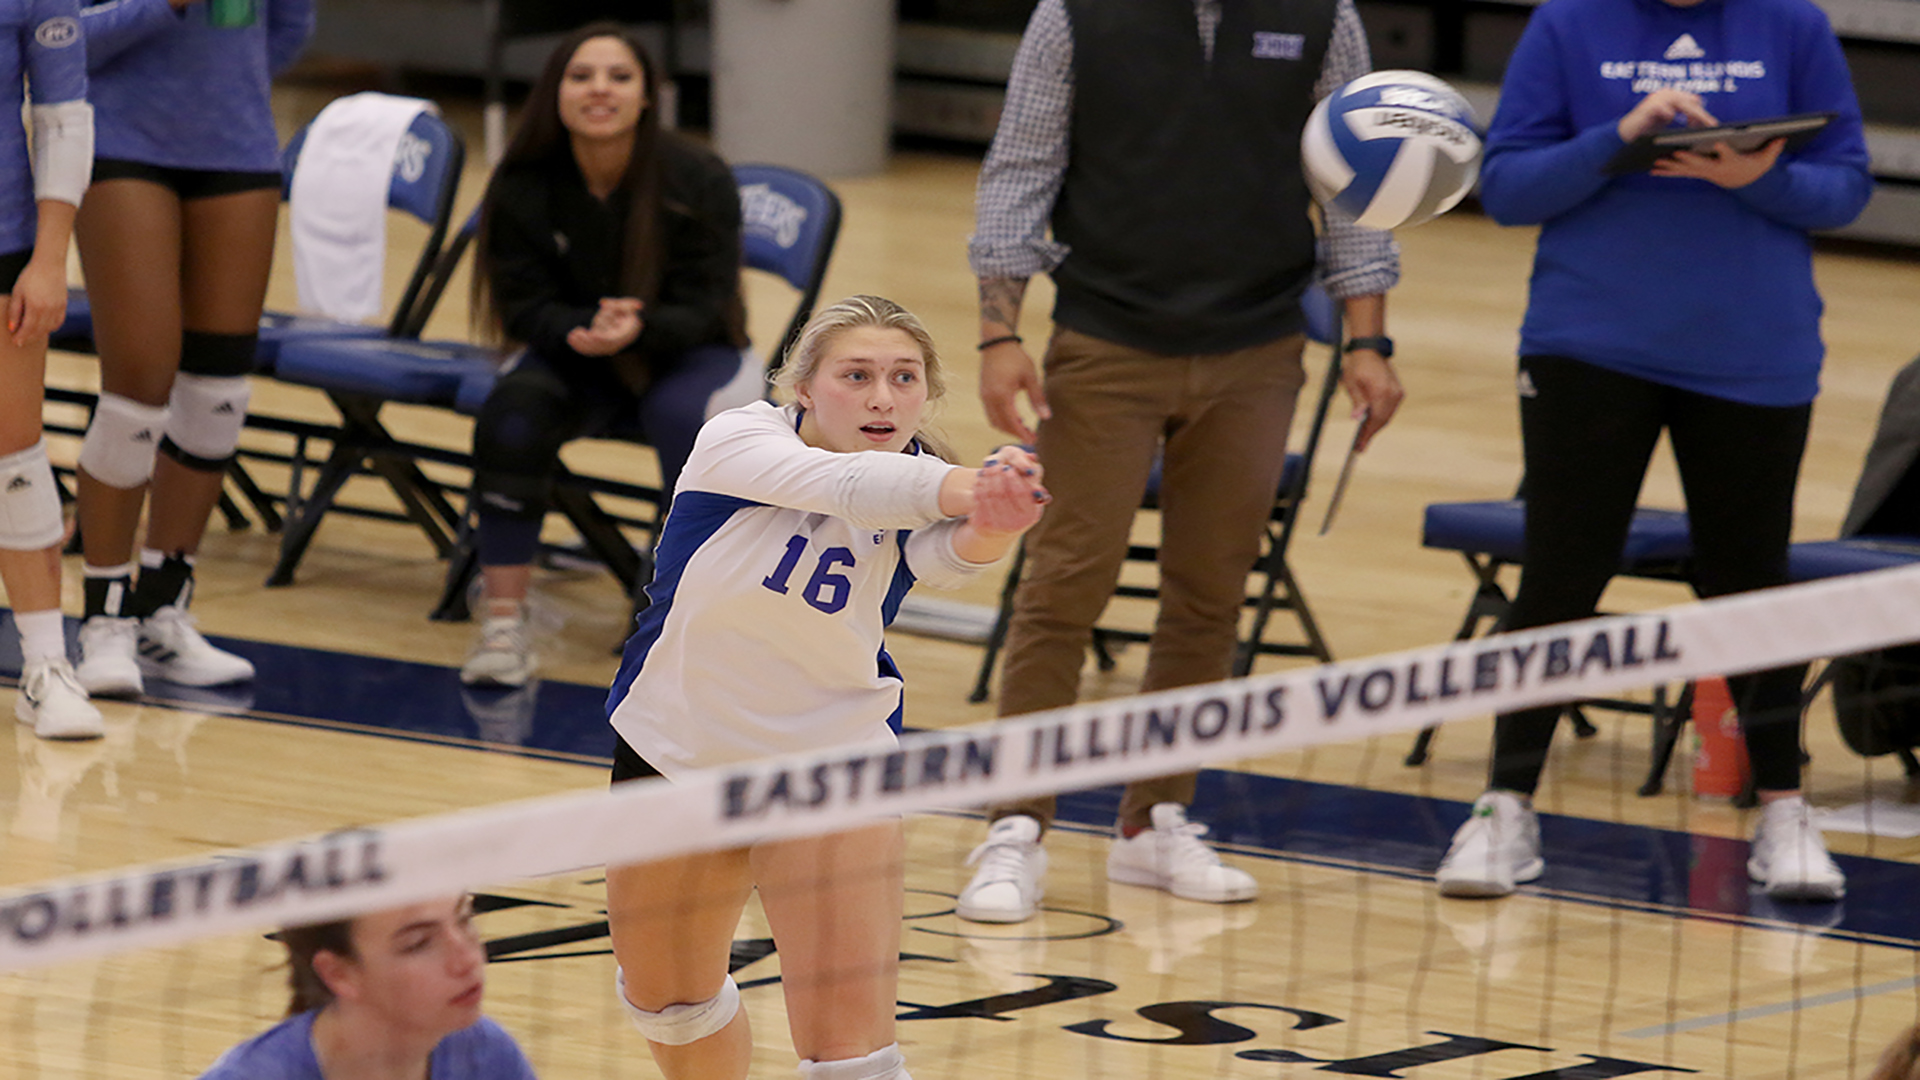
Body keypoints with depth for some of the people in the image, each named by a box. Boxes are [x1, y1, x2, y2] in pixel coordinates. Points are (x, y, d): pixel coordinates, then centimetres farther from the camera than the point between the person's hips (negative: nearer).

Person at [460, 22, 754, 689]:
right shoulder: (524, 185, -12)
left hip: (684, 352, -1)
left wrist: (638, 330, -39)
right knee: (511, 414, -30)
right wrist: (586, 331, -34)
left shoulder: (699, 182, -17)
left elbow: (702, 310, -16)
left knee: (684, 418, -36)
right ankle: (503, 622, -25)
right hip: (573, 355, 2)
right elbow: (525, 307, -10)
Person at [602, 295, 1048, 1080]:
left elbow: (948, 550, -41)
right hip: (675, 748, 1)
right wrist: (968, 487, -60)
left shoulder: (917, 509, -17)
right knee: (663, 997, 21)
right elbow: (846, 484, -41)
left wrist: (992, 527, -66)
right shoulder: (734, 442, -21)